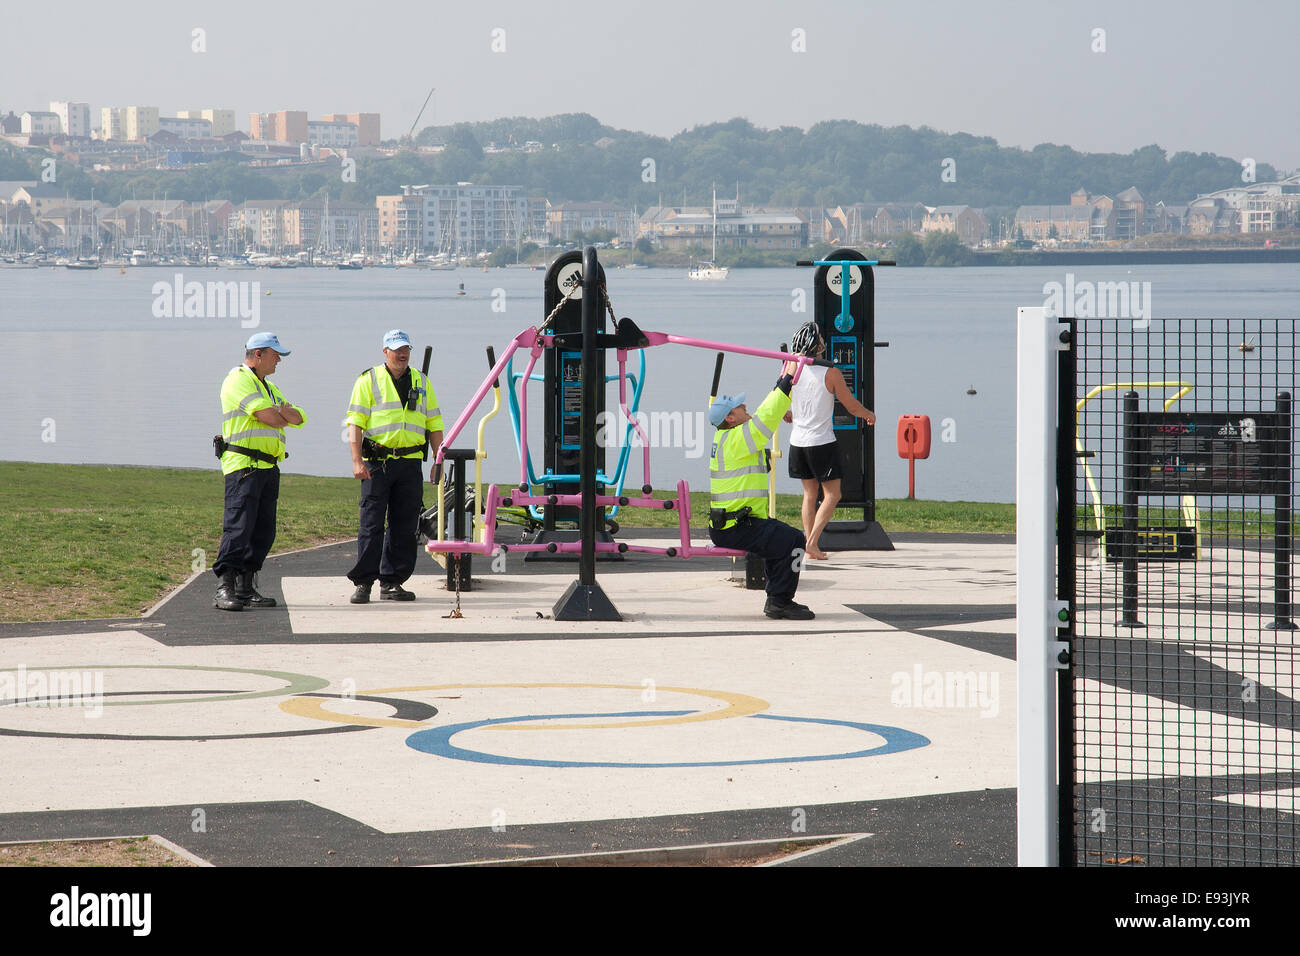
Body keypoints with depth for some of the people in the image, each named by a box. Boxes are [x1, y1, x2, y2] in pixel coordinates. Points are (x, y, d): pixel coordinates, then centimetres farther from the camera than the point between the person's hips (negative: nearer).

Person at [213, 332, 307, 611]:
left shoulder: (269, 388, 25)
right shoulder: (239, 379, -6)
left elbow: (299, 418, 17)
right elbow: (268, 416, -16)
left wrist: (285, 412, -5)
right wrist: (283, 417, 6)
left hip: (269, 467, 9)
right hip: (243, 463, -9)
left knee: (263, 531, 6)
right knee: (239, 527, -16)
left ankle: (246, 588, 10)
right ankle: (225, 589, -18)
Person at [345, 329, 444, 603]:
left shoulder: (421, 383, 15)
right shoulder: (368, 380, 2)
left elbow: (434, 424, 17)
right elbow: (355, 422, -3)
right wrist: (357, 460, -13)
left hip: (410, 463, 4)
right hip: (377, 463, -4)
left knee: (404, 526, 4)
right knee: (372, 524, -5)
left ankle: (392, 583, 10)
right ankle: (363, 583, 0)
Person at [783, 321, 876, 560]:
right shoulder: (831, 374, -13)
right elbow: (853, 407, -5)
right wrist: (869, 414, 16)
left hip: (798, 442, 5)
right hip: (822, 442, -5)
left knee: (810, 494, 15)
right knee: (832, 495, 4)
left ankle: (810, 542, 10)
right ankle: (813, 540, -10)